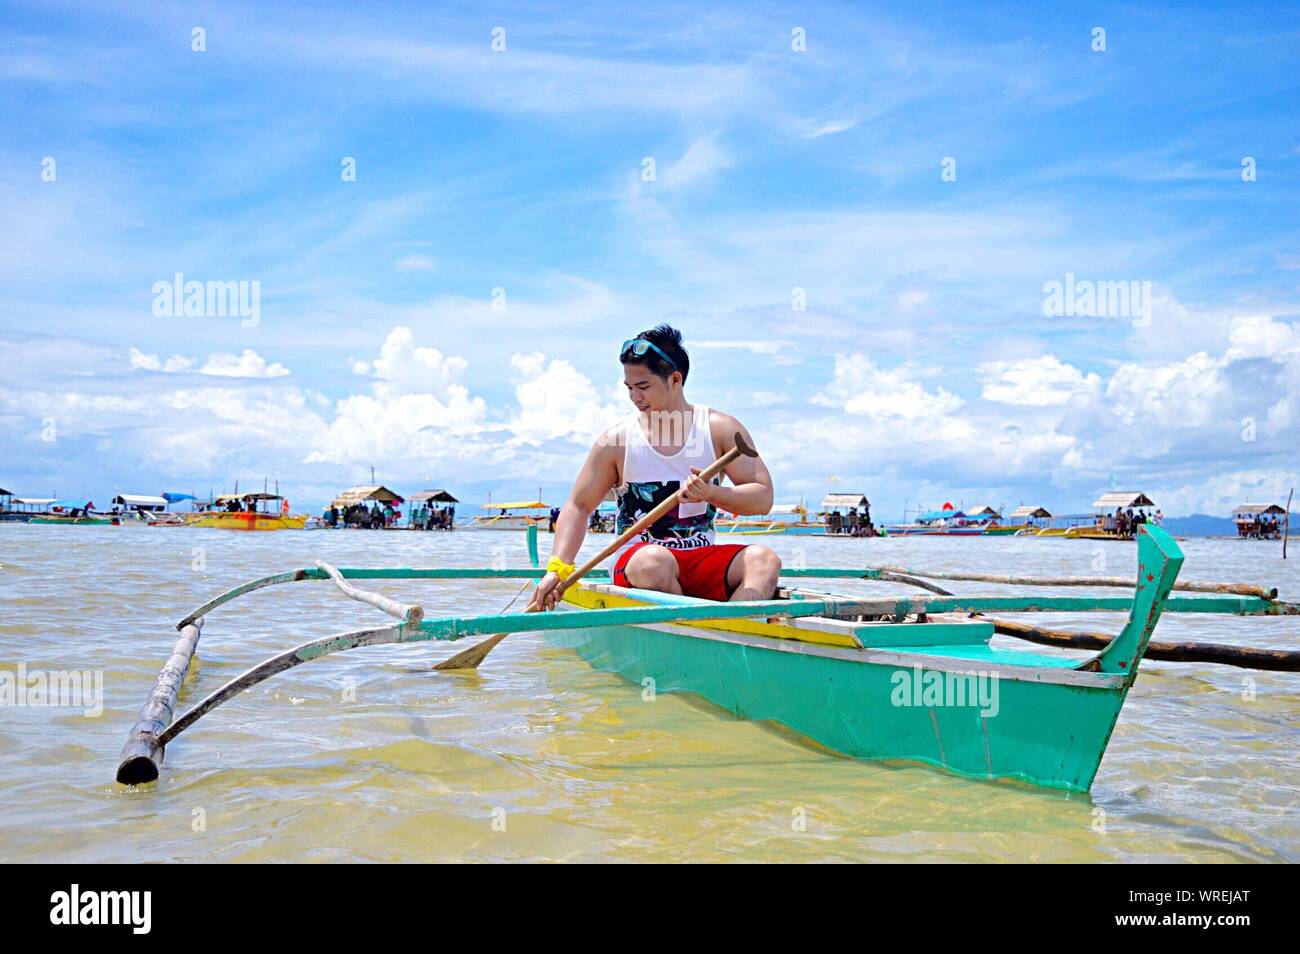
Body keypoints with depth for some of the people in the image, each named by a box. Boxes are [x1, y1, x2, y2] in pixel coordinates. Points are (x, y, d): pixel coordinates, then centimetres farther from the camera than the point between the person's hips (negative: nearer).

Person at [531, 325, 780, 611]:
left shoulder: (721, 430, 3)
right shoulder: (616, 441, 1)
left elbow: (763, 498, -3)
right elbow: (578, 506, 2)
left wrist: (711, 493, -22)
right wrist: (557, 568, -13)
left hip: (703, 563, 2)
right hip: (633, 561, -1)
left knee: (764, 559, -27)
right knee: (653, 561, -37)